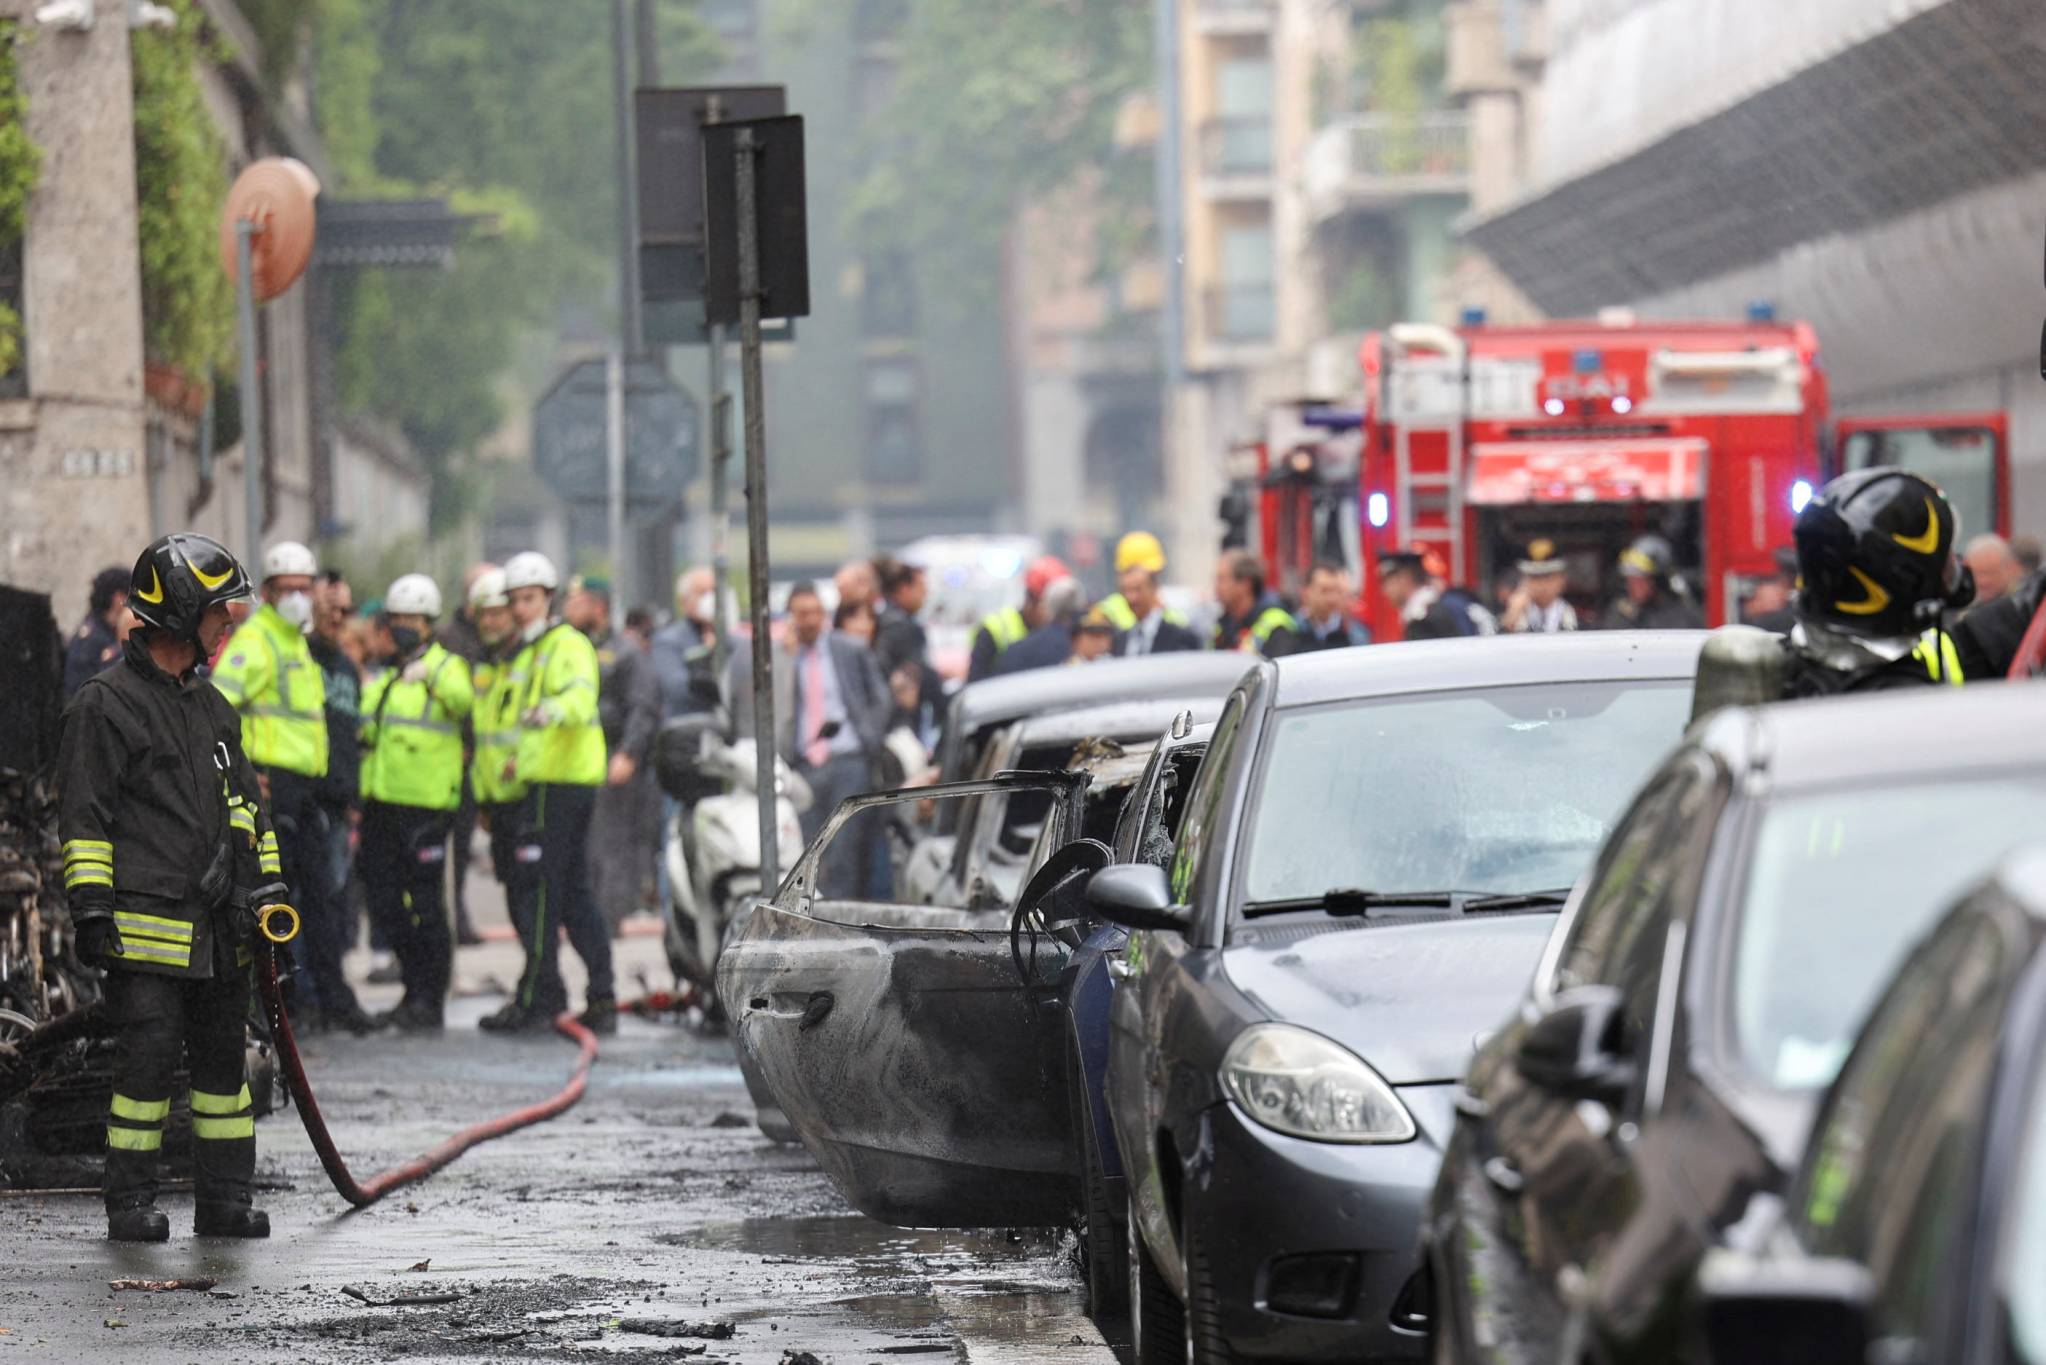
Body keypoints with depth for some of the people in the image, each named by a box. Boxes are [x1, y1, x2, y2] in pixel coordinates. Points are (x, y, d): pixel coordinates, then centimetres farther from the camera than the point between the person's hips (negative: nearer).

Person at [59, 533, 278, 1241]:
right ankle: (130, 1202, 0)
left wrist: (267, 890, 19)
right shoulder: (105, 704, -5)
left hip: (219, 929, 7)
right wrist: (91, 908, -13)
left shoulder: (211, 709, 18)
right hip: (146, 926, -7)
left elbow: (248, 804, 25)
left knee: (223, 1060, 9)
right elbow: (84, 816, -8)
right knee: (146, 1062, -8)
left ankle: (226, 1197, 17)